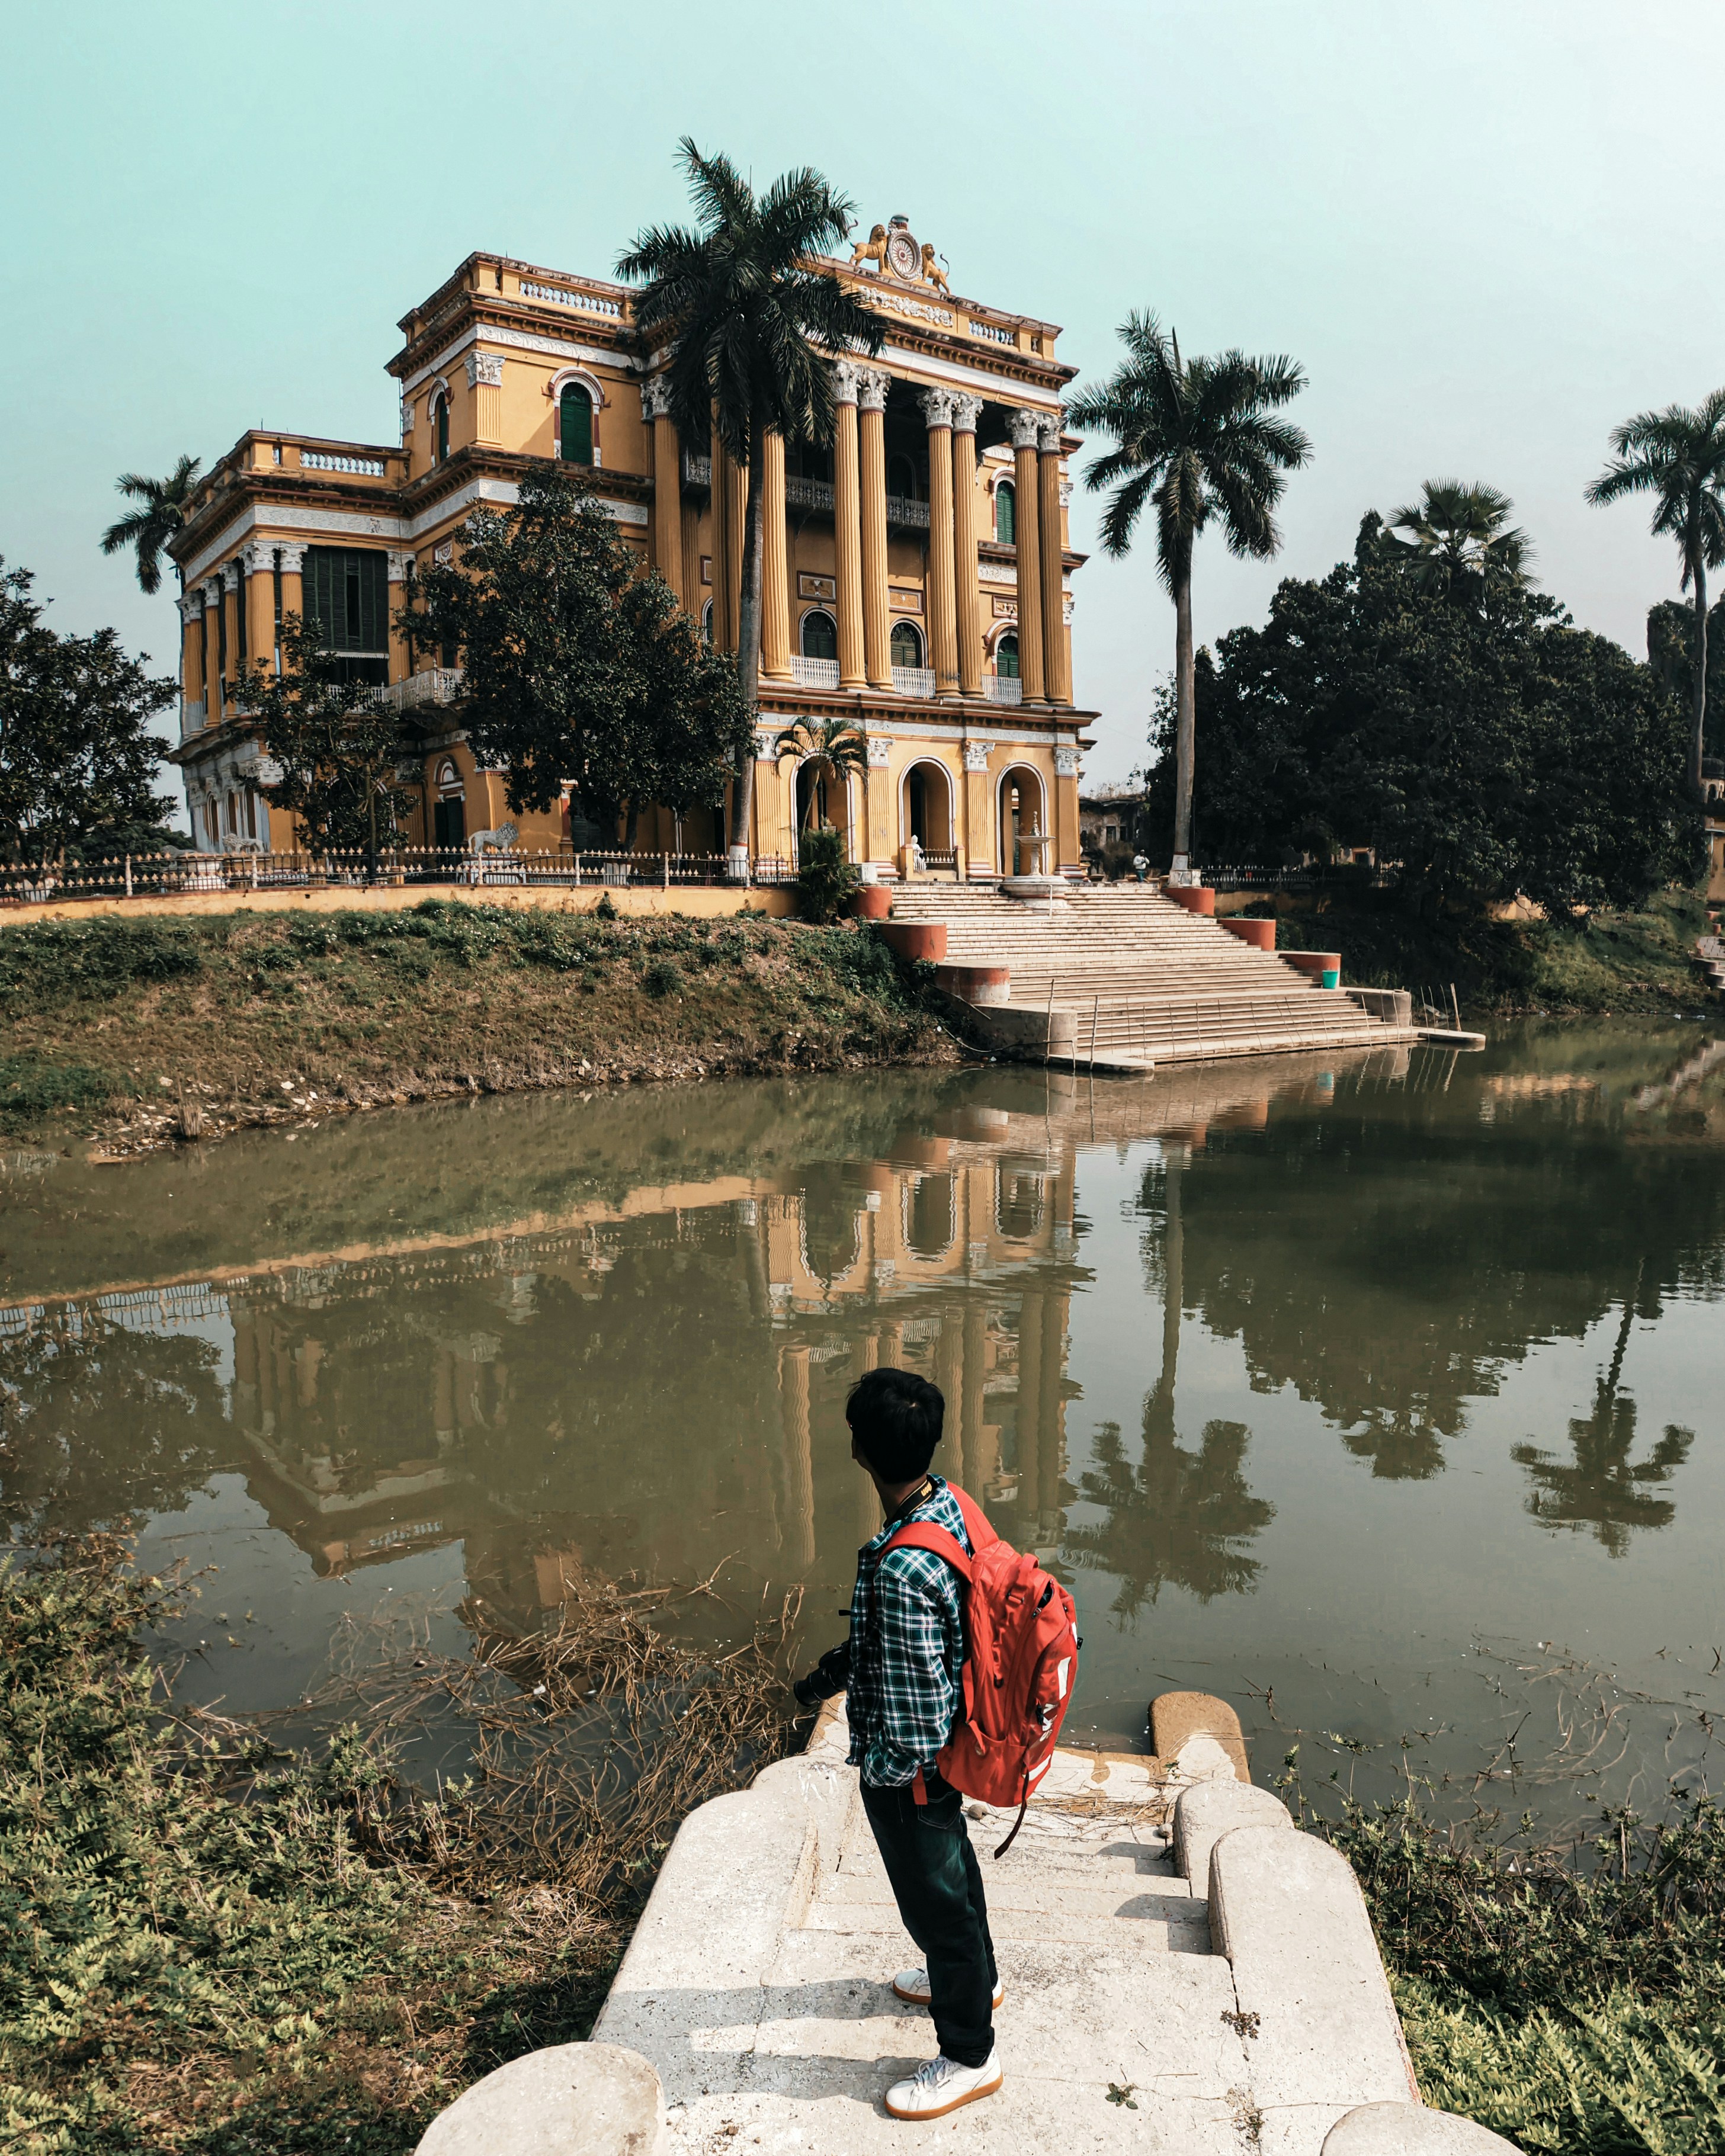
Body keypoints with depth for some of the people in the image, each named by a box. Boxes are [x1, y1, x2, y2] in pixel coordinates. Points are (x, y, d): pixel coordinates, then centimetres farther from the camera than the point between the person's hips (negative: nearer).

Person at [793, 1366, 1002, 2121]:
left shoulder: (901, 1569, -39)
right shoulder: (950, 1506, -10)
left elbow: (911, 1693, -28)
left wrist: (892, 1775, -12)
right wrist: (830, 1674, 15)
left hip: (908, 1765, -8)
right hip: (948, 1746, 9)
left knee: (934, 1898, 14)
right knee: (952, 1860, 30)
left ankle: (969, 2058, 36)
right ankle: (975, 1977, 56)